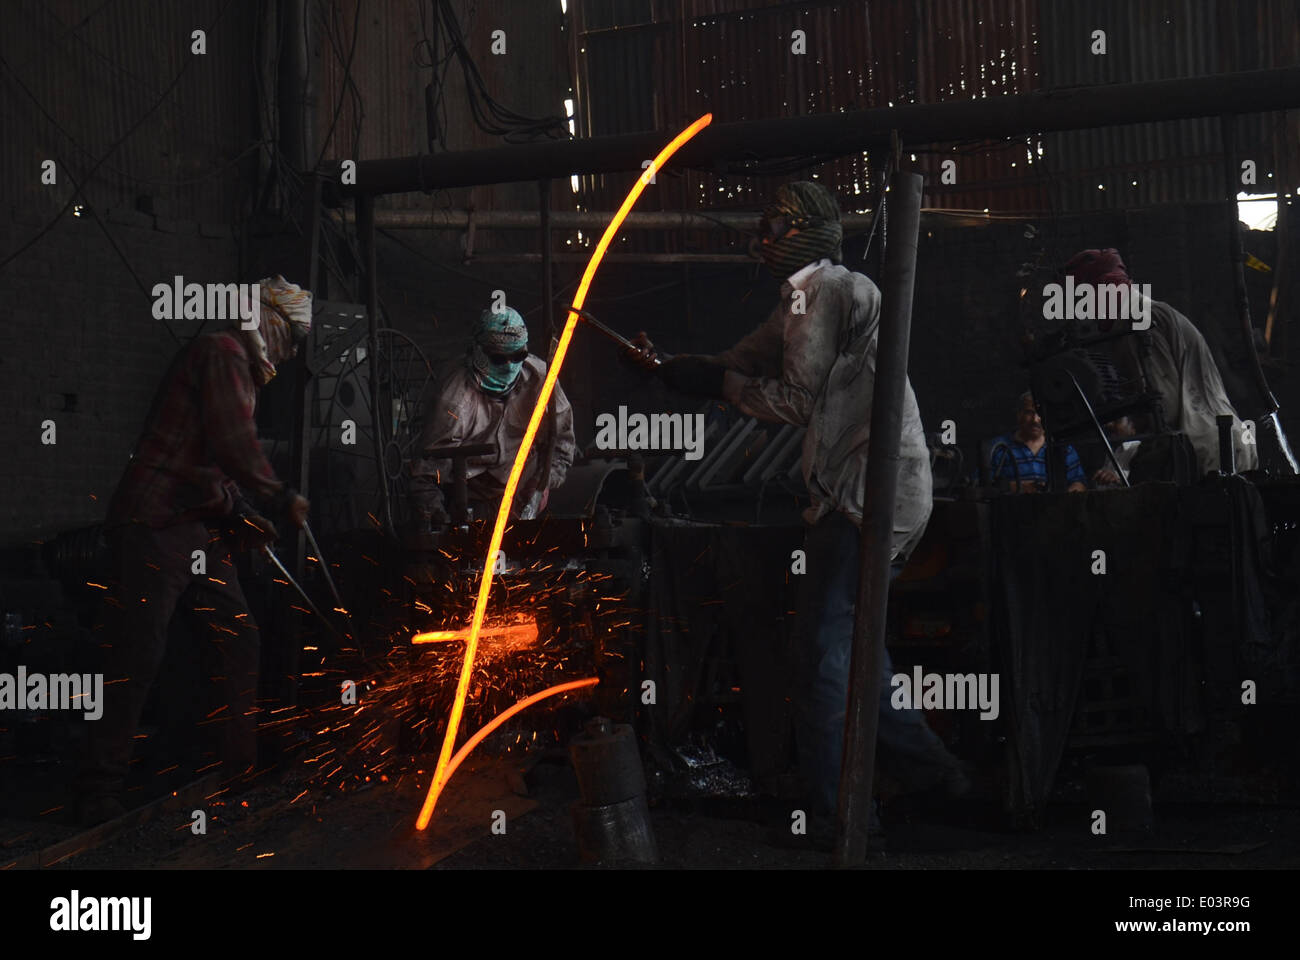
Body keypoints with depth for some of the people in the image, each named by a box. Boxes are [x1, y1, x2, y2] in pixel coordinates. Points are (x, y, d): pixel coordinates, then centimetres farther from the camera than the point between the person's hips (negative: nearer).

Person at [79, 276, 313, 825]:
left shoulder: (240, 367, 23)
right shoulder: (222, 353, -9)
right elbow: (235, 447, -19)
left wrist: (239, 519, 16)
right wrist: (282, 499, -8)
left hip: (195, 528, 10)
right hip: (155, 526, -10)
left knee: (238, 642, 9)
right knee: (137, 656, -9)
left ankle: (240, 773, 17)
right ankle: (101, 797, -4)